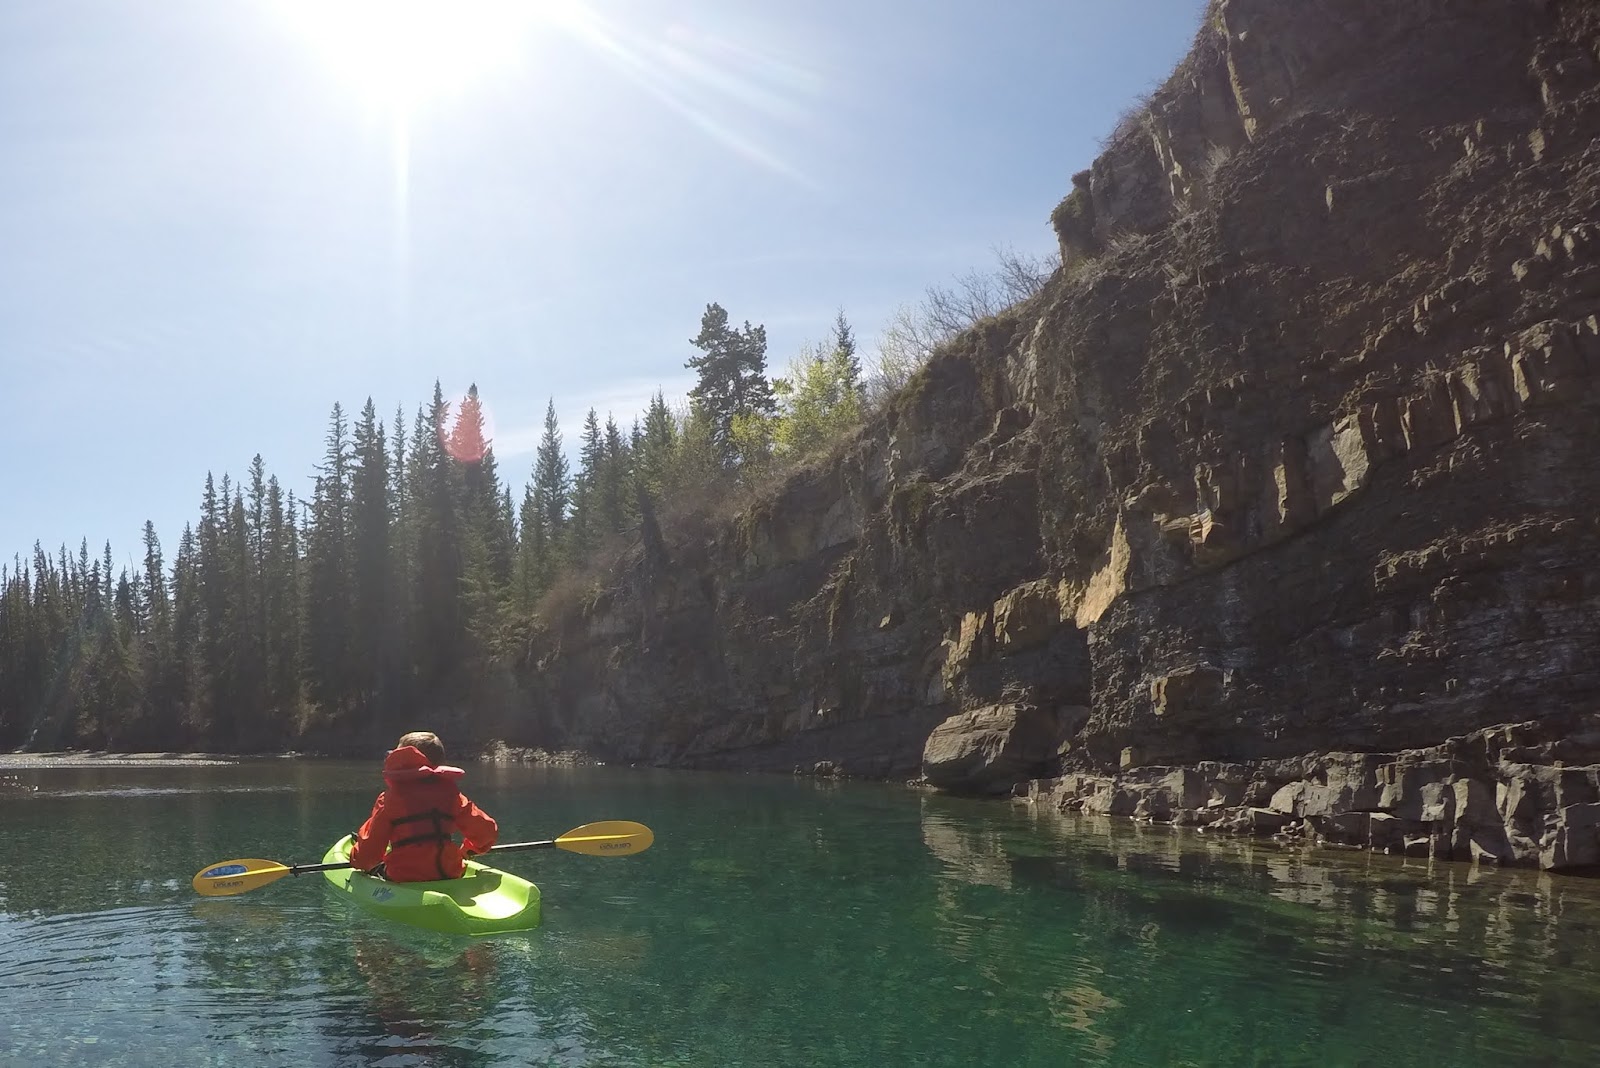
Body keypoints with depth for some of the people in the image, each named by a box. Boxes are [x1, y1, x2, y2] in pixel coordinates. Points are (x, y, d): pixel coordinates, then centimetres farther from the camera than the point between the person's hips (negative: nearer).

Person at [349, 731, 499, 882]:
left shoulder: (389, 799, -8)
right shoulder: (450, 792, -1)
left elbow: (368, 854, -6)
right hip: (448, 878, 3)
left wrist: (358, 861, 19)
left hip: (402, 879, -3)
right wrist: (468, 850, 22)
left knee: (376, 869, 27)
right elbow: (487, 831, 0)